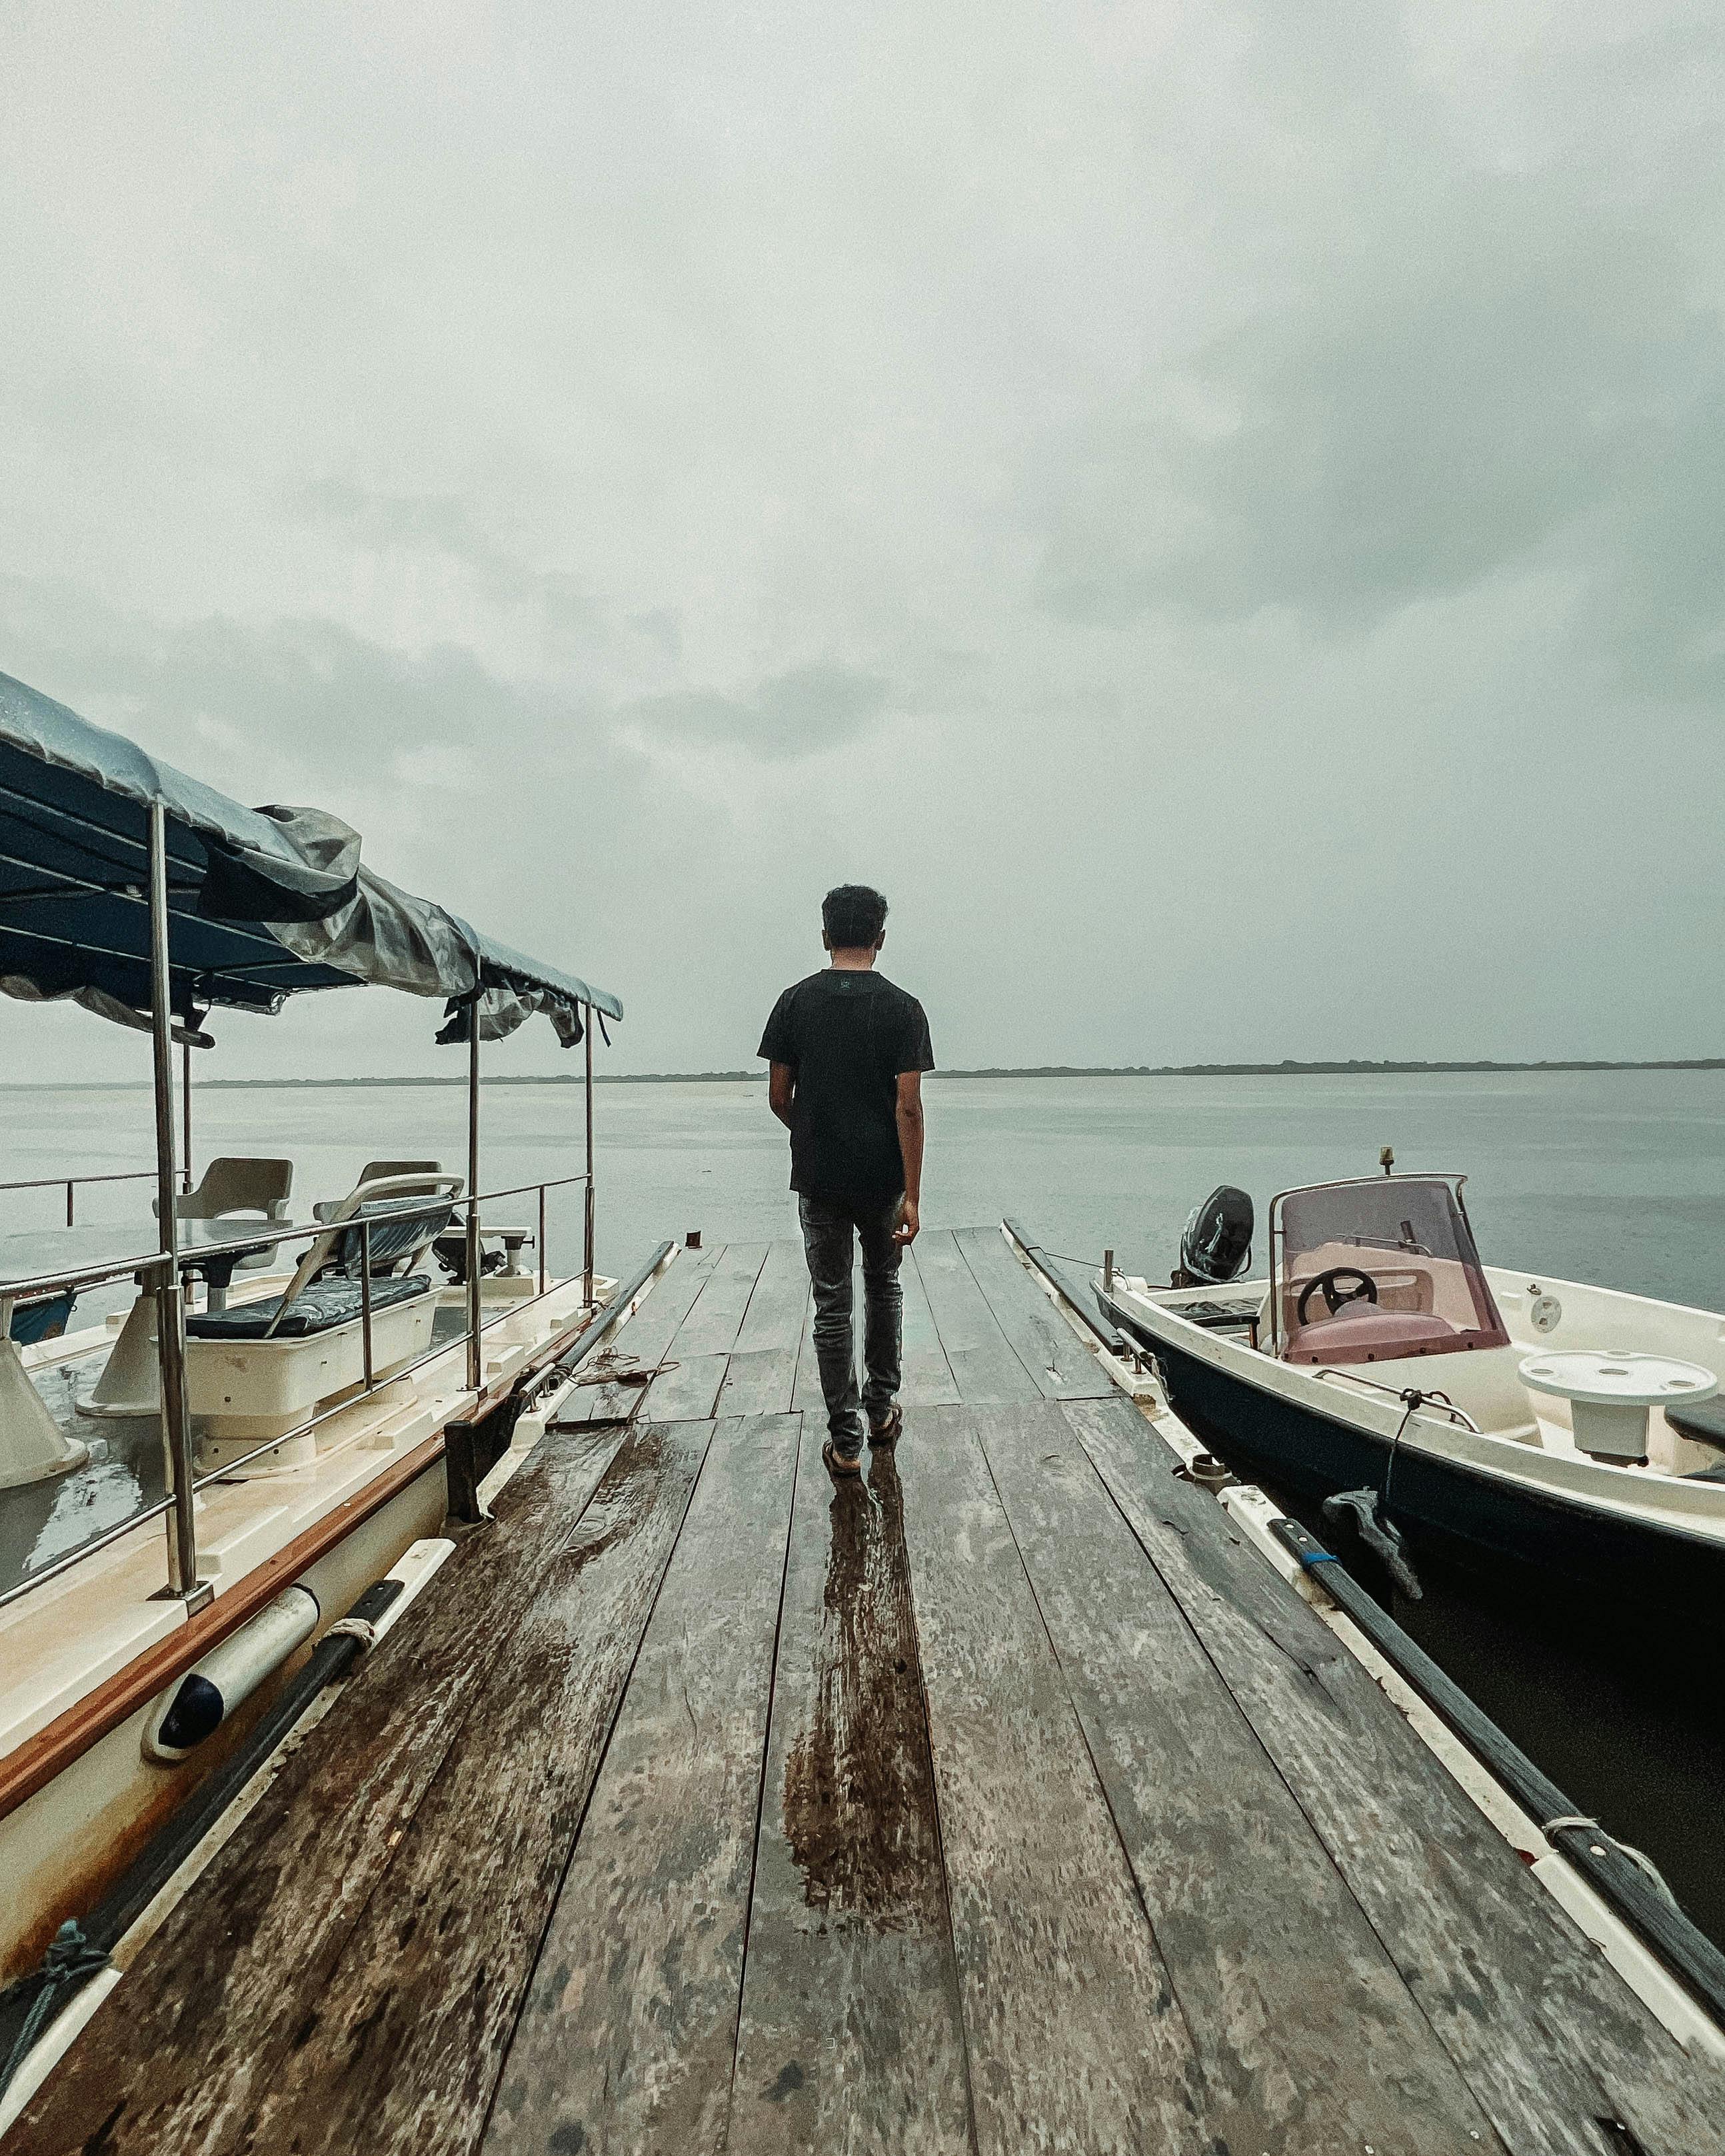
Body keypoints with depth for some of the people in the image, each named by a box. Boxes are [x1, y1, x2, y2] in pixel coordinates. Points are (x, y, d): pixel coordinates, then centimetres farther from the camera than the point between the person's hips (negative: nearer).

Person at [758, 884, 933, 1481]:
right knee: (883, 1284, 22)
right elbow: (908, 1106, -12)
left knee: (832, 1303, 8)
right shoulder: (902, 1007, -6)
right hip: (882, 1178, 0)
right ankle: (882, 1409, 32)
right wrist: (912, 1197, -10)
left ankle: (844, 1441, 14)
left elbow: (778, 1097, 1)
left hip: (818, 1178, 0)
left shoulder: (795, 1002, -1)